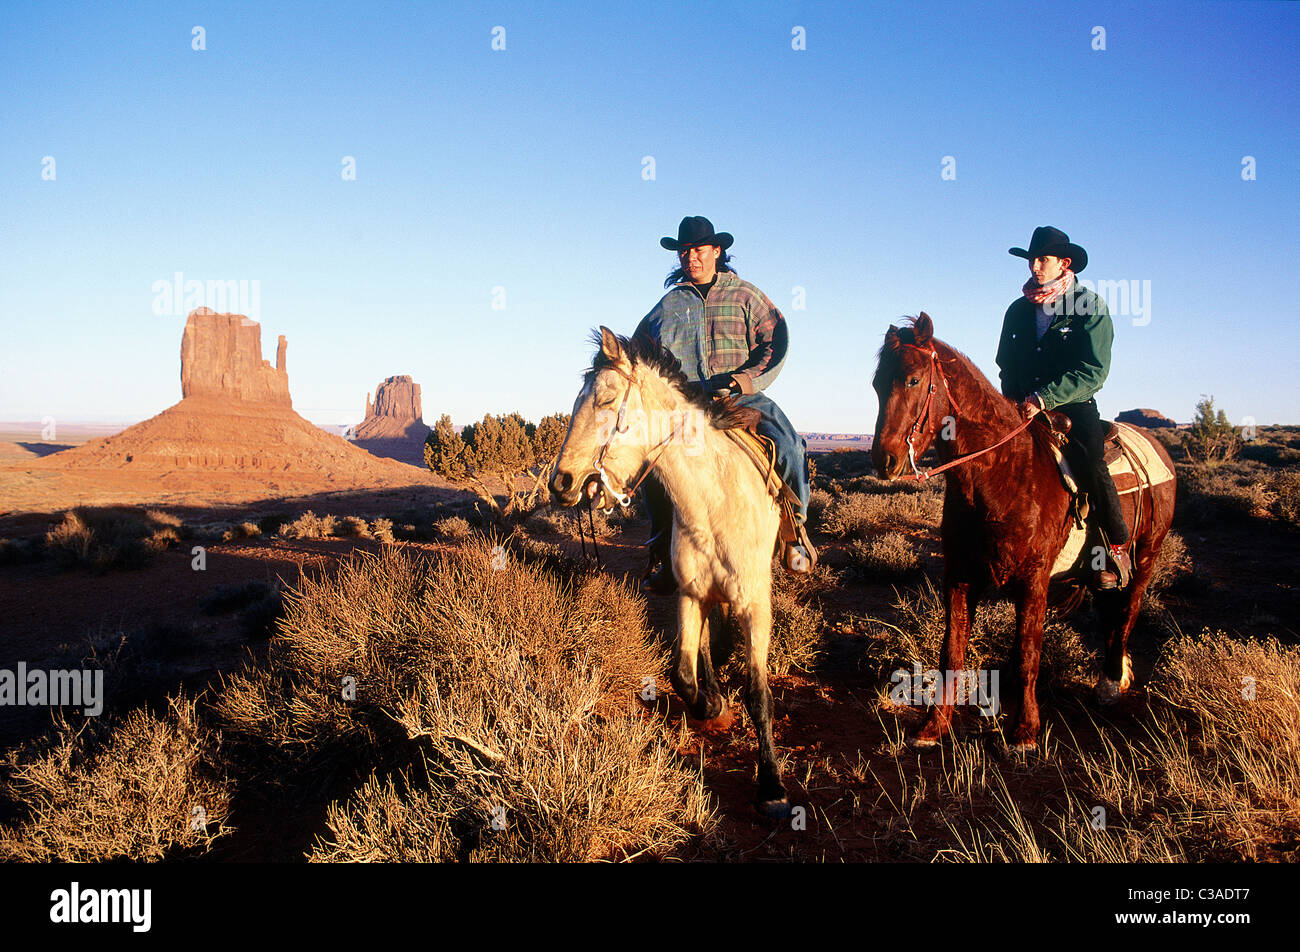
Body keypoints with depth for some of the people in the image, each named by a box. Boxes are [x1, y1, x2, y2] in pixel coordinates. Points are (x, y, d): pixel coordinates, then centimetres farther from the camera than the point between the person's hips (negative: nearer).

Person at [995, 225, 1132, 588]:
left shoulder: (1090, 307, -3)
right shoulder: (1018, 310, 11)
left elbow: (1093, 372, -12)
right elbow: (1006, 365, 21)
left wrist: (1044, 397, -22)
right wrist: (1015, 398, 3)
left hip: (1074, 405, -5)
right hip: (1024, 407, 5)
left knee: (1091, 463, -26)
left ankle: (1118, 548, -11)